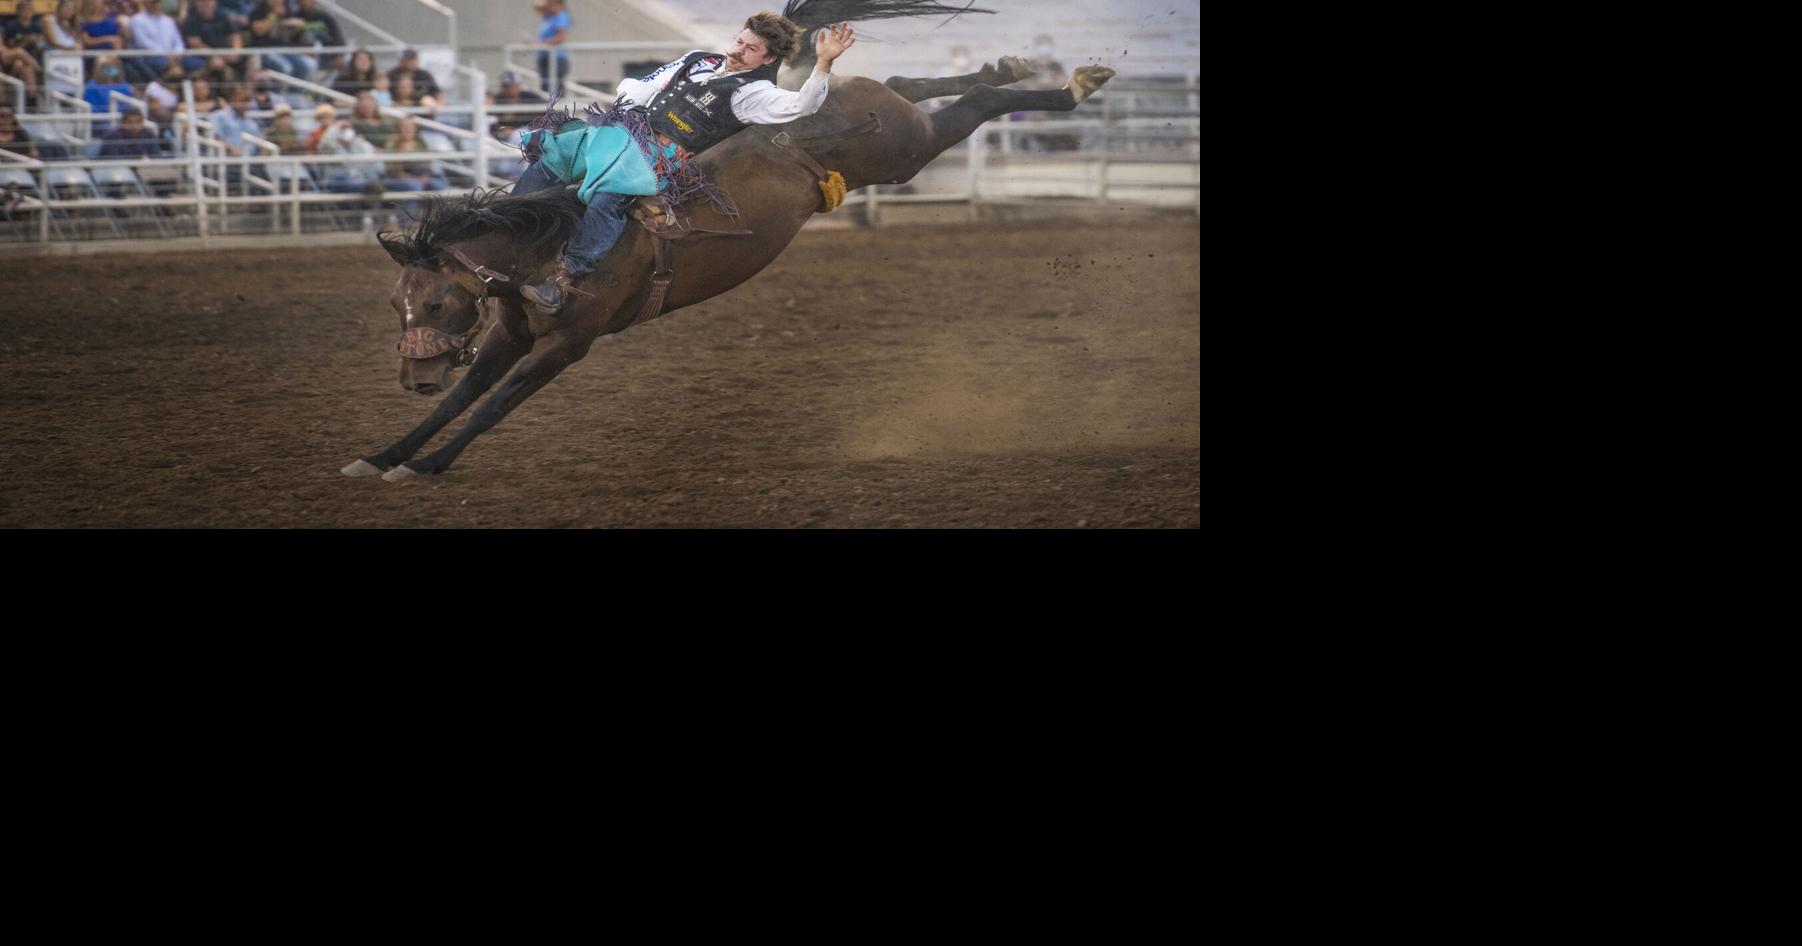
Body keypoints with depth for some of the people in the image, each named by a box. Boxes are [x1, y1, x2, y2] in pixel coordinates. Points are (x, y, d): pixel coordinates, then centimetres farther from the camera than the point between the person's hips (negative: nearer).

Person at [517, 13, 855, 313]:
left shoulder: (753, 92, -3)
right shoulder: (699, 61, 19)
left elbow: (800, 106, -21)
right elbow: (643, 87, 27)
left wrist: (824, 63, -32)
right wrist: (621, 113, 11)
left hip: (662, 156, -7)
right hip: (625, 131, 7)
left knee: (608, 199, -33)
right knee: (547, 159, 0)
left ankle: (564, 279, -35)